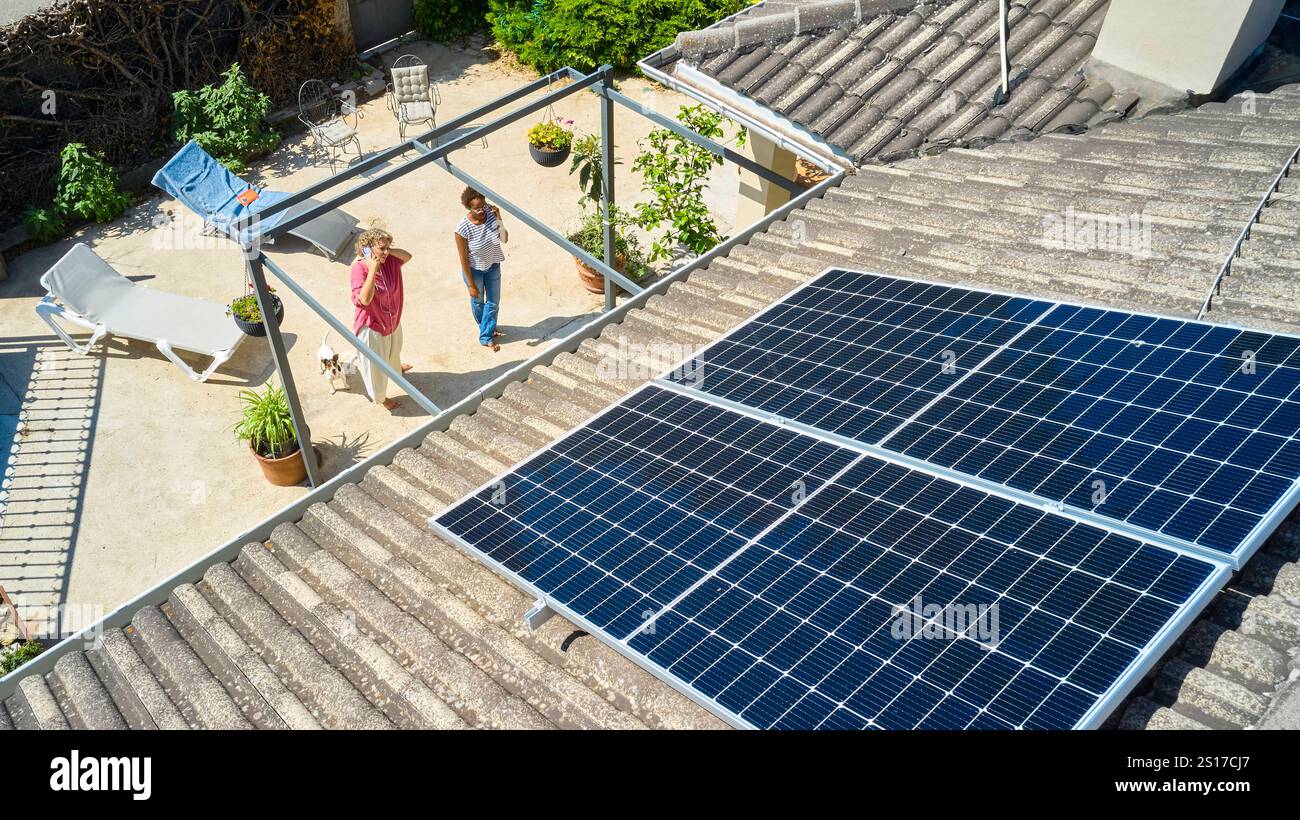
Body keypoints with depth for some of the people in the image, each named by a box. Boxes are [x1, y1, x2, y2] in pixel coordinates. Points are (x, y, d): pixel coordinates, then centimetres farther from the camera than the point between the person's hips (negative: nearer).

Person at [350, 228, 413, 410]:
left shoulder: (388, 261, -12)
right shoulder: (359, 268, -31)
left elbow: (407, 257, 0)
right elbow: (365, 299, -39)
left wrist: (389, 250, -16)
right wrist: (372, 270, -42)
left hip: (392, 318, 7)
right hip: (372, 324, -7)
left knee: (393, 348, 38)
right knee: (375, 363, 16)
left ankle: (395, 367, 70)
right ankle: (380, 397, 37)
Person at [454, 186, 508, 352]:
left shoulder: (491, 214, -21)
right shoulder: (463, 229, -32)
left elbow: (504, 240, -17)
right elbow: (464, 259, -22)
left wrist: (499, 220, -33)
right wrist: (471, 285, -15)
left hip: (493, 265, 4)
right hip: (474, 269, -4)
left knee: (493, 302, 15)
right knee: (478, 301, 21)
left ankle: (486, 336, 36)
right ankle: (485, 329, 49)